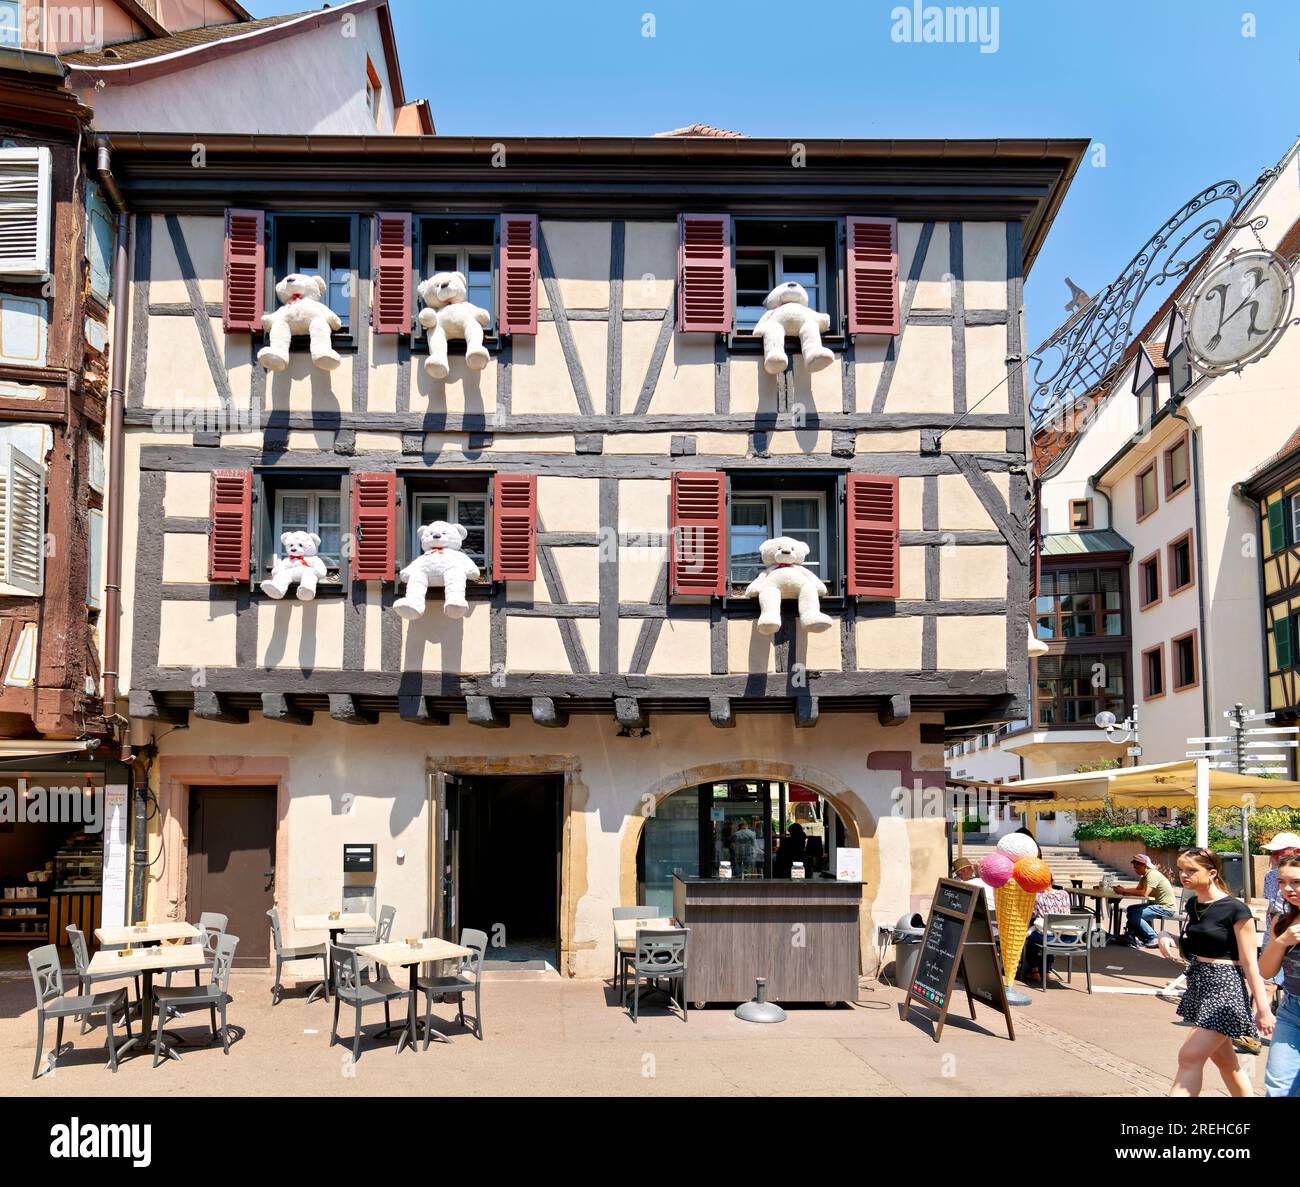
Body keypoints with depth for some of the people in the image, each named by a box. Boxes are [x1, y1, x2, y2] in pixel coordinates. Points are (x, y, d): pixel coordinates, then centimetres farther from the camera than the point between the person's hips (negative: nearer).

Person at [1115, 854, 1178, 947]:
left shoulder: (1153, 874, -18)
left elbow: (1144, 893, -29)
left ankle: (1153, 939, -8)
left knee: (1133, 915, -19)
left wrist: (1124, 891, -24)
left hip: (1166, 908, -11)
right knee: (1130, 909, 12)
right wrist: (1123, 889, -10)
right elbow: (1137, 889, 6)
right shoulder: (1145, 876, 14)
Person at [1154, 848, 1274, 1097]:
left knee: (1190, 1057, -12)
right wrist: (1168, 939, 3)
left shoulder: (1236, 910, -14)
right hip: (1198, 985, 8)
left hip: (1225, 989, -8)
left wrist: (1263, 1008, -15)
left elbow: (1250, 964, -13)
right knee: (1223, 1059, 17)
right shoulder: (1193, 905, 7)